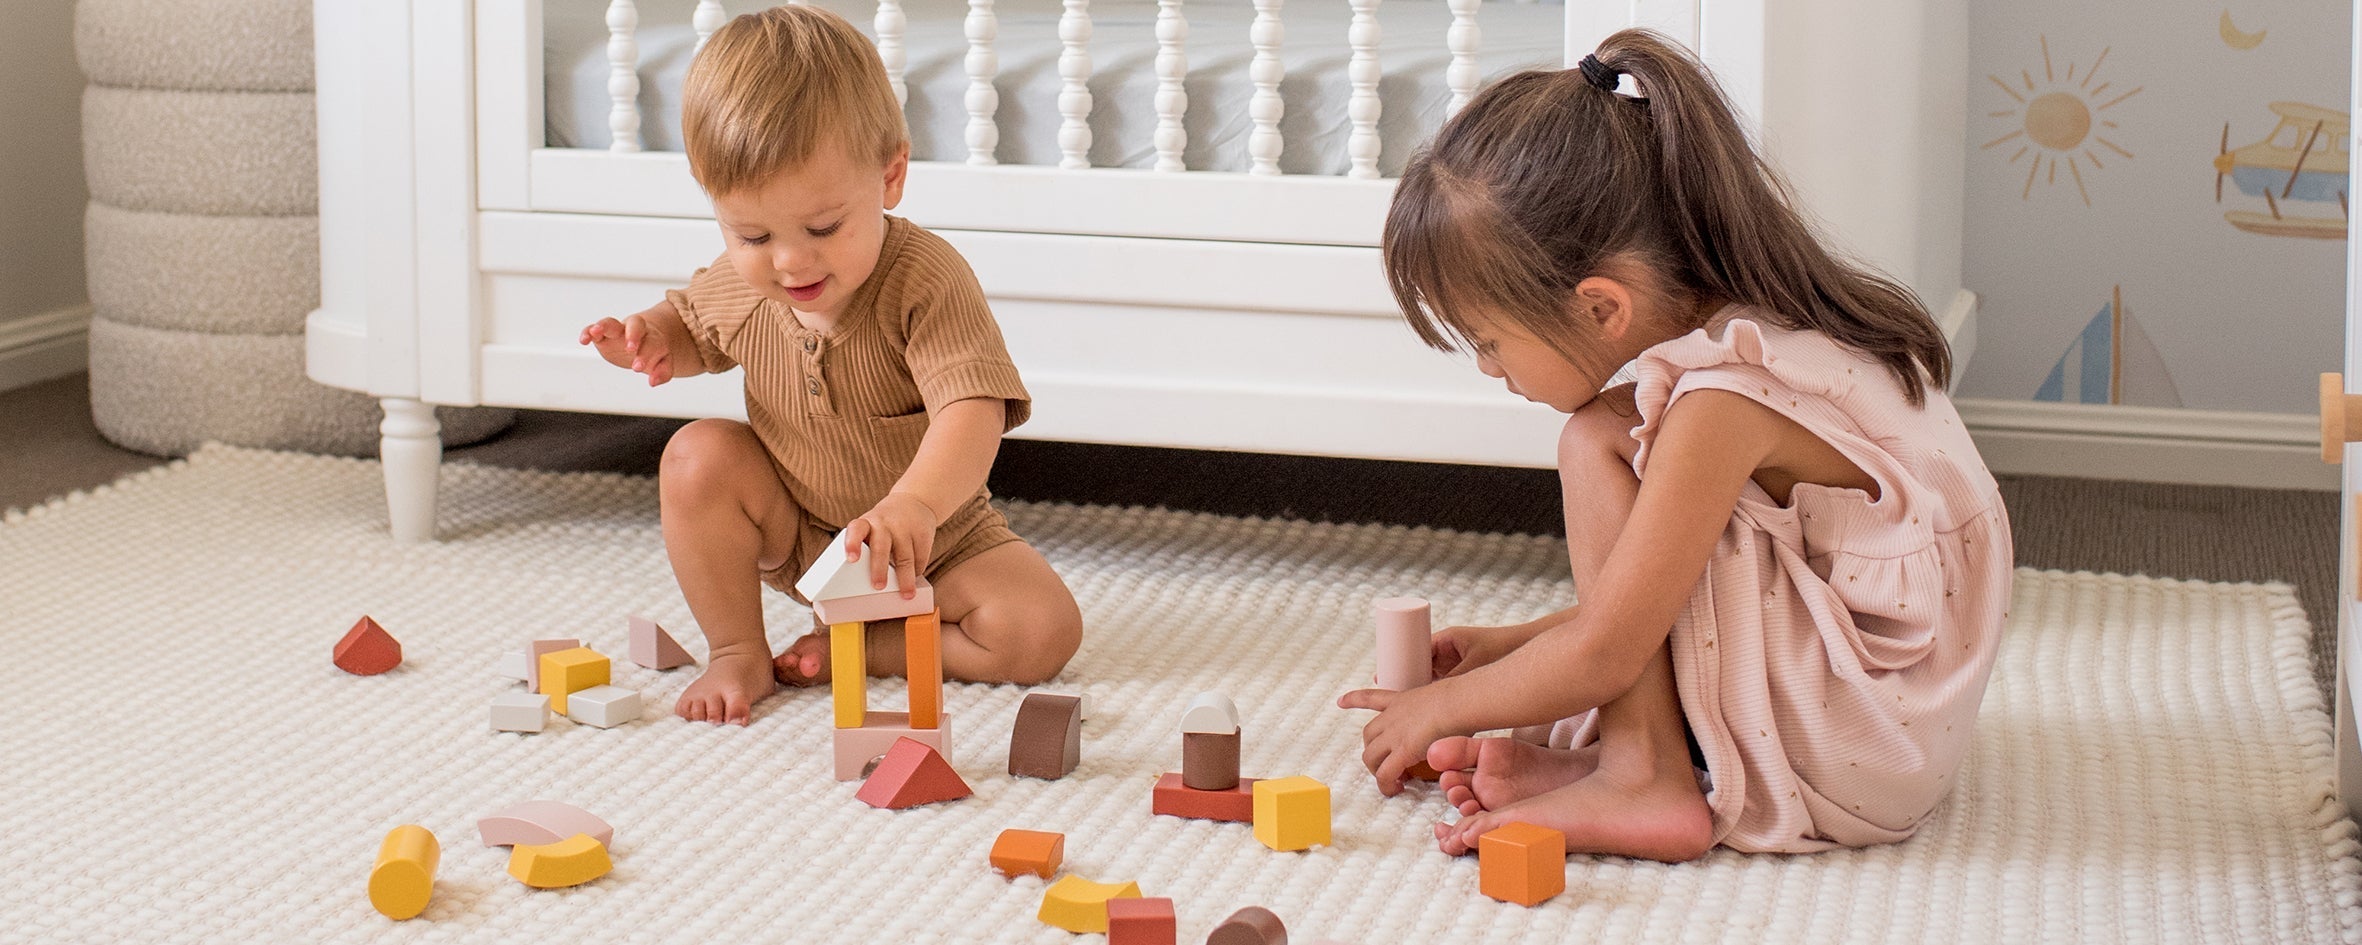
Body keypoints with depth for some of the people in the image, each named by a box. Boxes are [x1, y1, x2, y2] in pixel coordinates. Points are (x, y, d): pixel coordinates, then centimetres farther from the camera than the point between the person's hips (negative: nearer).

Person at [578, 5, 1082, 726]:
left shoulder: (927, 281, -30)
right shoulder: (739, 283, -13)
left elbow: (972, 412, -44)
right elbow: (694, 327, 13)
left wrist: (914, 504, -64)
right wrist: (653, 341, -13)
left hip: (935, 542, -3)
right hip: (794, 535, 3)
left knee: (1044, 632, -24)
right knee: (697, 457, -23)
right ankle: (738, 653, -8)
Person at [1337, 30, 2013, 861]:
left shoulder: (1722, 404, -24)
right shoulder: (1767, 326, 5)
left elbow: (1601, 653, -19)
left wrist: (1438, 708, -4)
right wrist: (1513, 643, 16)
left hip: (1866, 752, -10)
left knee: (1597, 441, -13)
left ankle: (1643, 779, -14)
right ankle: (1629, 755, -6)